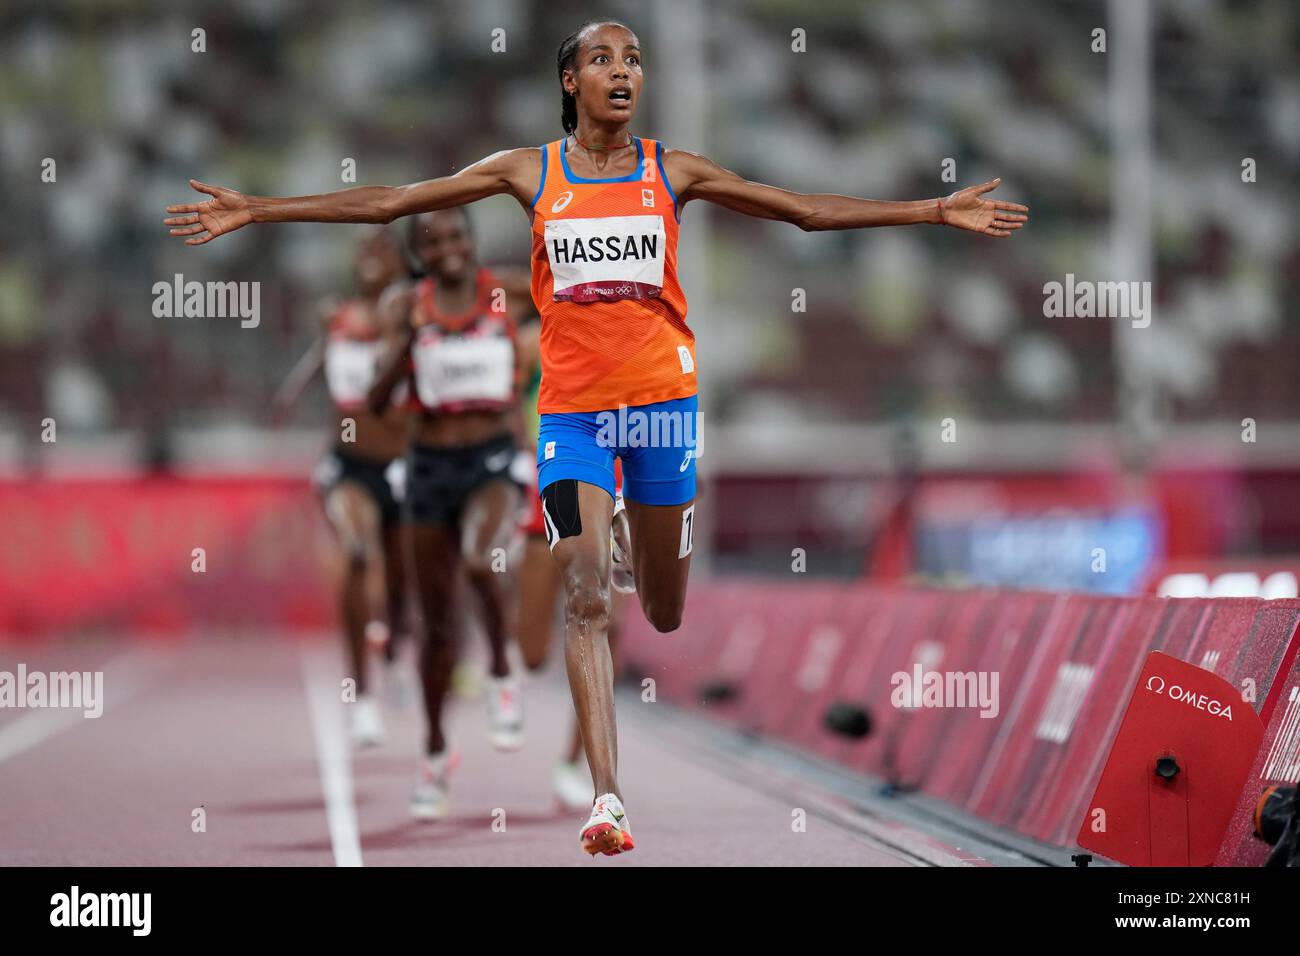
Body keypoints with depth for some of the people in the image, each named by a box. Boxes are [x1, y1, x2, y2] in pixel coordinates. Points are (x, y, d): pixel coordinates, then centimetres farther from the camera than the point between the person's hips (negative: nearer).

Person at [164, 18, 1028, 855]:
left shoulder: (672, 173, 4)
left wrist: (939, 212, 1)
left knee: (666, 613, 10)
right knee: (587, 600, -14)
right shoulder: (530, 174, 3)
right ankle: (607, 798, -16)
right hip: (570, 405, -1)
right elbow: (387, 203, 2)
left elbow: (809, 210, 6)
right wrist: (253, 211, -2)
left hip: (662, 396, 1)